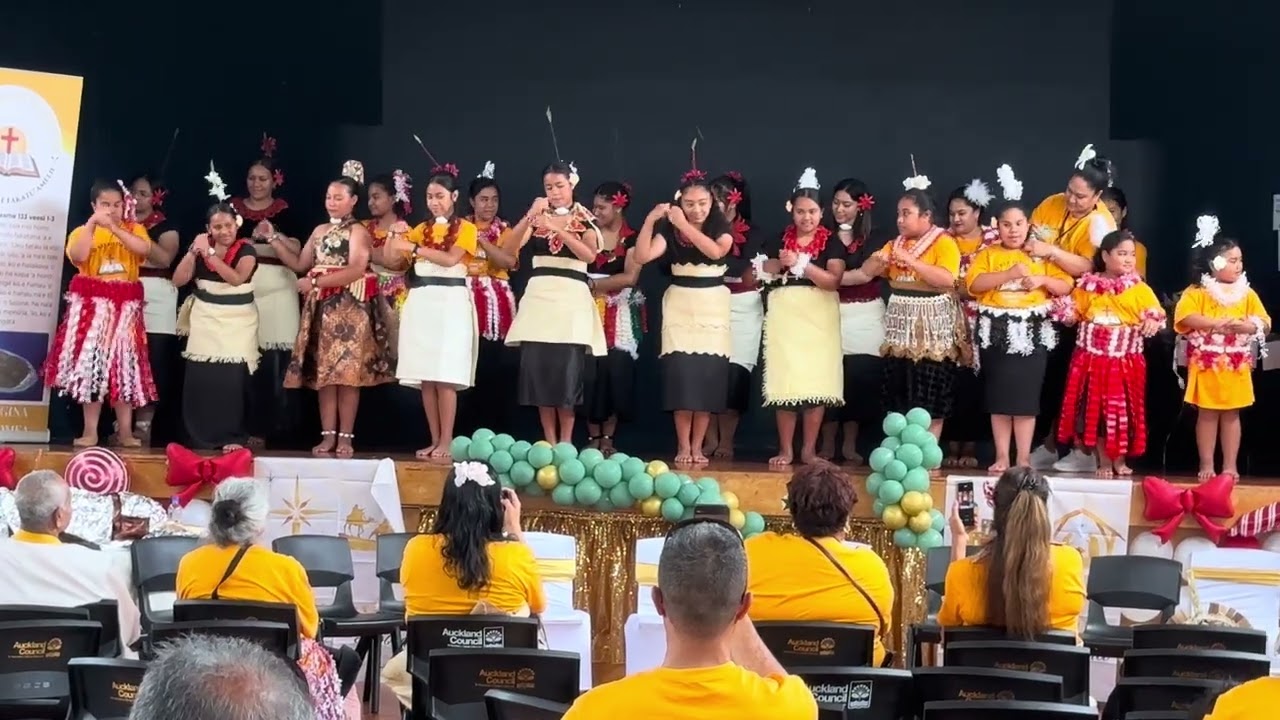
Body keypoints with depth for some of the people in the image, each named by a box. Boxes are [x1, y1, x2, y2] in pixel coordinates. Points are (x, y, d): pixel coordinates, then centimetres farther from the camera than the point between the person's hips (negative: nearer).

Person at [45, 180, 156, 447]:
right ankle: (90, 431, 2)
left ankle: (125, 431, 5)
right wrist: (92, 224, -17)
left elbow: (144, 249, -14)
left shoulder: (134, 228, 8)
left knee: (124, 365, 1)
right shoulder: (83, 231, 7)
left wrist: (115, 228, -20)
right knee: (90, 365, -2)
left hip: (124, 307, 1)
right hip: (91, 306, 0)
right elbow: (78, 256, -14)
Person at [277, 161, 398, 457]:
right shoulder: (320, 231, 17)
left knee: (348, 373, -6)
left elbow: (355, 271, -17)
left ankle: (345, 437, -4)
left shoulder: (358, 231, -4)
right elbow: (300, 264, 17)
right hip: (322, 308, 6)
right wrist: (274, 240, 9)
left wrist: (315, 281, -18)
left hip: (350, 308, -6)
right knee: (323, 372, 2)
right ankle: (328, 435, 4)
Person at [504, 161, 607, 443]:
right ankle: (549, 441, 6)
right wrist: (530, 216, -18)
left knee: (567, 370, -8)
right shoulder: (537, 216, 12)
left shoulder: (585, 219, 7)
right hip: (538, 295, 2)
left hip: (571, 297, -2)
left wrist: (556, 229, -19)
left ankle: (565, 442, 0)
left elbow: (589, 255, -11)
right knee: (537, 368, -2)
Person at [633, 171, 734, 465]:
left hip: (713, 305, 0)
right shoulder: (669, 228, 0)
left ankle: (697, 446, 4)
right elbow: (643, 256, -11)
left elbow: (716, 251, -21)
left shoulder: (722, 226, 0)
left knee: (708, 372, -5)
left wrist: (685, 226, -28)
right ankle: (682, 446, -2)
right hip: (680, 303, 0)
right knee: (681, 370, -9)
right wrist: (650, 220, -22)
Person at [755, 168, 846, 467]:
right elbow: (762, 274, 15)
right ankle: (785, 449, 1)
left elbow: (833, 281, -10)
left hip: (819, 314, -2)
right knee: (785, 380, -5)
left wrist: (801, 263, -17)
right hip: (785, 312, 2)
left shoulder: (832, 243, 3)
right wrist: (779, 264, -4)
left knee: (817, 380, -5)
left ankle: (809, 449, 4)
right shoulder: (780, 240, 11)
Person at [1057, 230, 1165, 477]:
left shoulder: (1140, 289, 2)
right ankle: (1104, 460, 13)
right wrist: (1066, 313, -11)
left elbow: (1156, 315, -5)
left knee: (1123, 410, 4)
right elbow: (1074, 313, 11)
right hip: (1092, 358, 1)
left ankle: (1119, 459, 19)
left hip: (1125, 361, -1)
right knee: (1095, 409, 2)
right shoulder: (1088, 285, 4)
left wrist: (1152, 322, -27)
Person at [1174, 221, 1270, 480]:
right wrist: (1216, 323, -26)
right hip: (1206, 364, -2)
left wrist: (1246, 326, -19)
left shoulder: (1247, 294, 5)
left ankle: (1230, 465, 11)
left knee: (1231, 414, 7)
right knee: (1207, 414, 3)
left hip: (1236, 366, 3)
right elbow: (1184, 316, -19)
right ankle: (1206, 465, 10)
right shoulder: (1197, 292, -5)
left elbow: (1264, 323, 1)